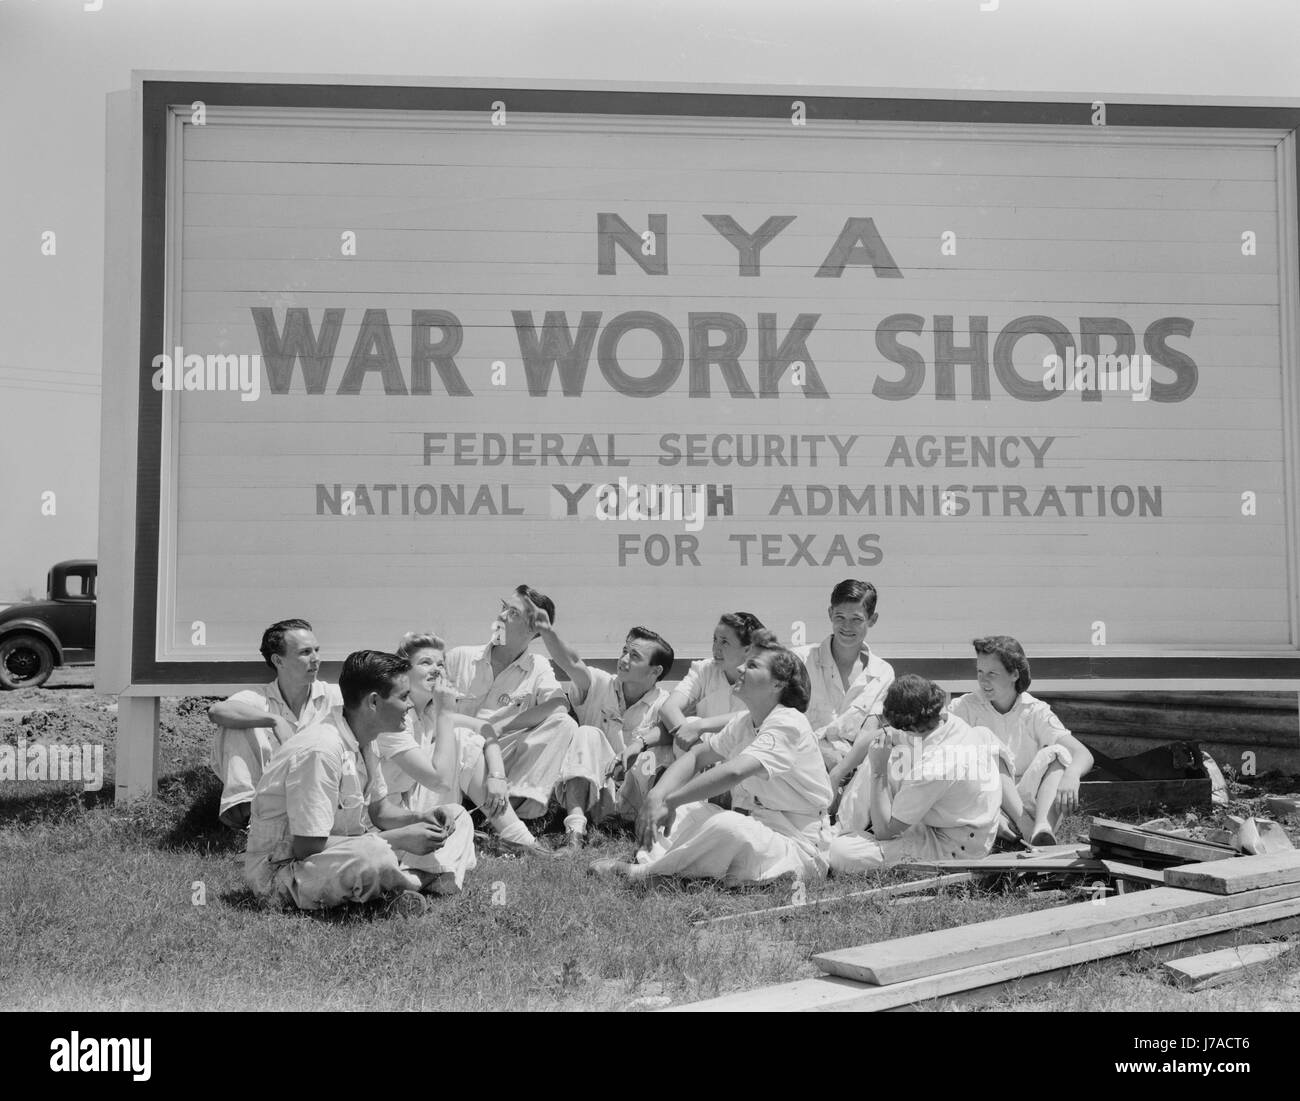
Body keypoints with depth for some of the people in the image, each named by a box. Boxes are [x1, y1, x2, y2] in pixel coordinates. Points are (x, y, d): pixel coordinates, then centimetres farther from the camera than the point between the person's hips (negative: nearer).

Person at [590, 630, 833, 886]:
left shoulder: (788, 724, -18)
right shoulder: (743, 723, 12)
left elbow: (734, 771, -32)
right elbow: (696, 756, 10)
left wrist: (668, 801, -33)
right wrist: (656, 796, -10)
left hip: (796, 848, -9)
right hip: (751, 832, 9)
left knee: (726, 824, -35)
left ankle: (643, 873, -18)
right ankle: (651, 860, -20)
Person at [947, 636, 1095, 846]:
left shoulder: (1035, 712, 0)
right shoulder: (963, 708, -2)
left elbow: (1084, 755, -12)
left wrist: (1070, 777, -37)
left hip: (1025, 802, 1)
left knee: (1057, 753, -20)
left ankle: (1043, 830, -43)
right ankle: (1030, 833, -33)